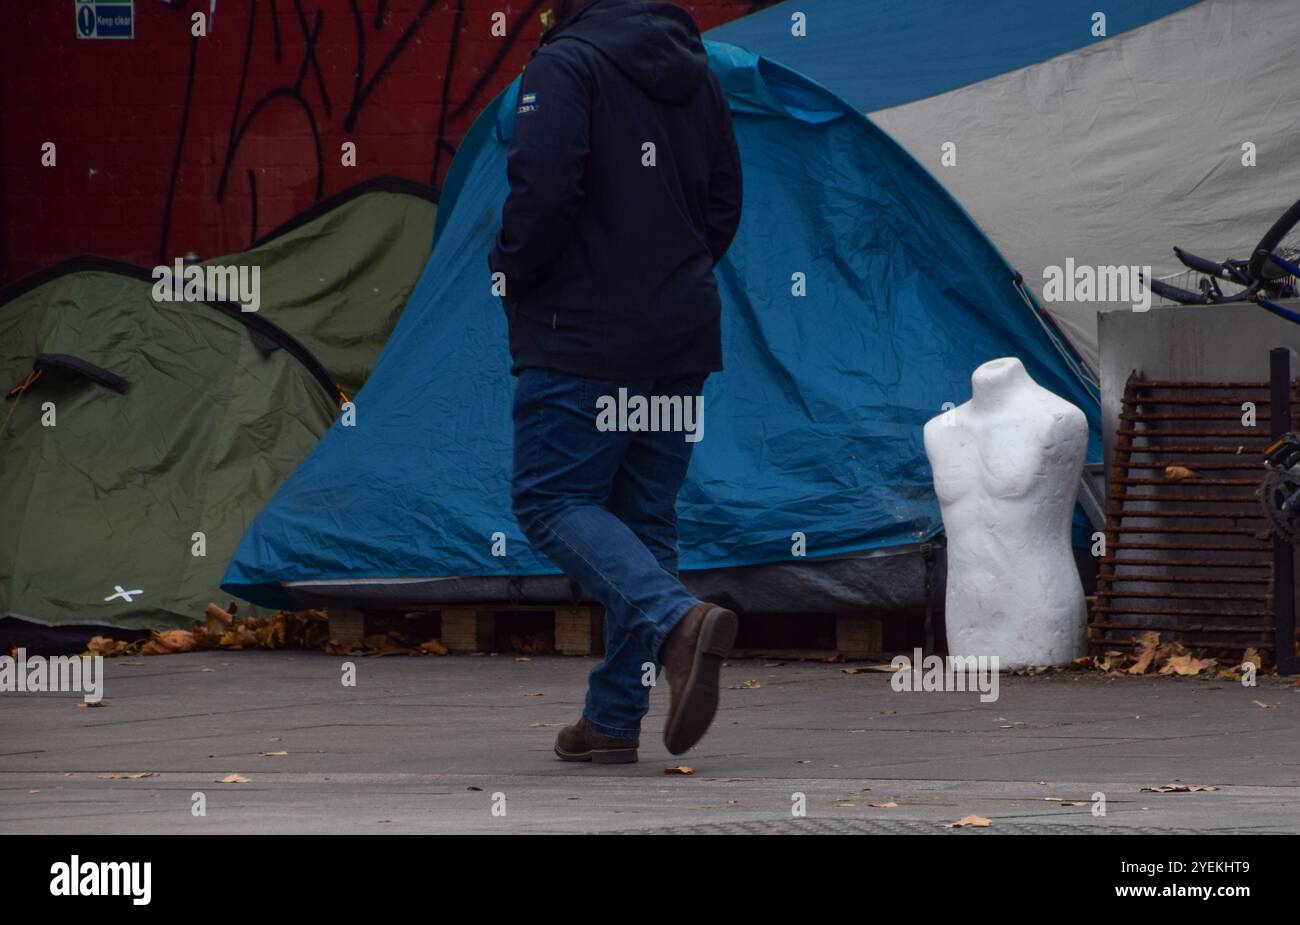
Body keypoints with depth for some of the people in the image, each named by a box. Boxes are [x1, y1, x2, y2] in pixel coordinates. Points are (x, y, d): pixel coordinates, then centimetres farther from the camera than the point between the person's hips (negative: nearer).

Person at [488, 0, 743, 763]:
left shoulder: (567, 64, -13)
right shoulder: (695, 73, 12)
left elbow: (544, 186, -23)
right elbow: (724, 203, 16)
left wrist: (512, 272, -7)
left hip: (582, 335, -7)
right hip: (681, 337, 7)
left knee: (553, 500, -3)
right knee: (645, 517, 11)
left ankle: (678, 618, -27)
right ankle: (616, 718, 10)